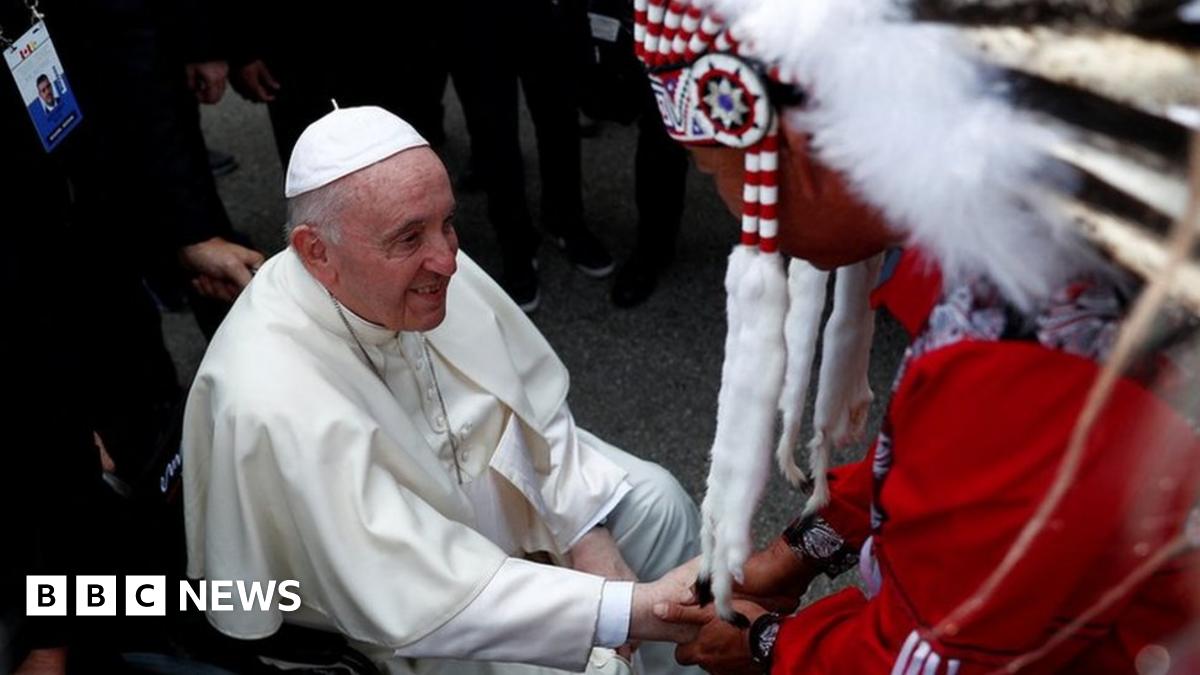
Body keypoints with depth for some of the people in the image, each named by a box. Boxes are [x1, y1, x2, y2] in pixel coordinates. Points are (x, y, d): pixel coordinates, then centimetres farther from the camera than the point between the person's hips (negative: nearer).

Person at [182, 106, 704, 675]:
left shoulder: (426, 263, -20)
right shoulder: (275, 404, -37)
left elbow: (536, 406, -5)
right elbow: (420, 600, -36)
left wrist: (591, 541, -10)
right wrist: (634, 610, -40)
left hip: (476, 483, 6)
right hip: (396, 613, -5)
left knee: (656, 503, 5)